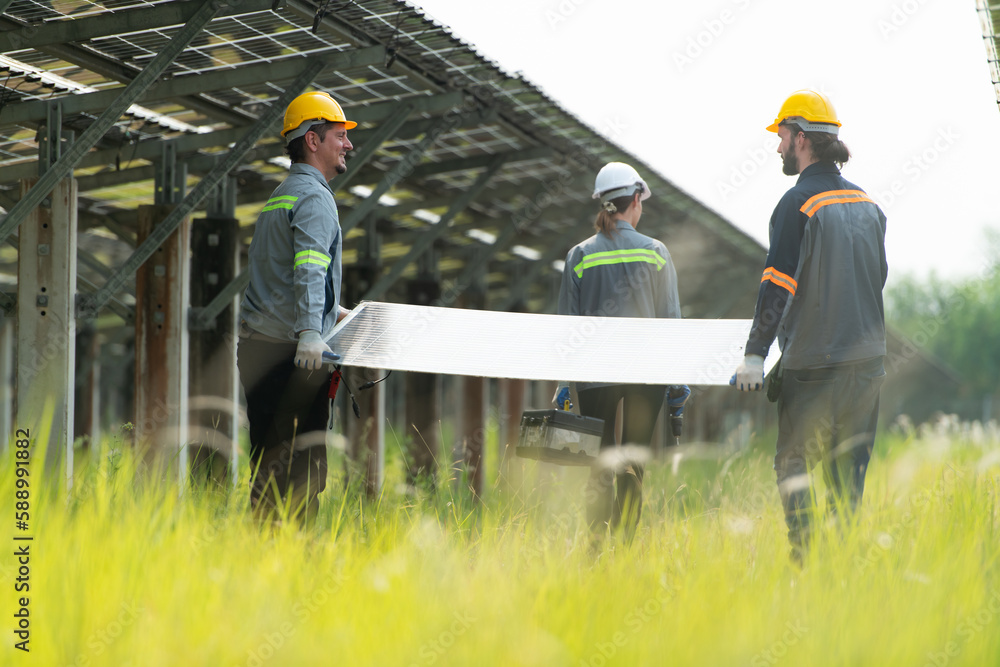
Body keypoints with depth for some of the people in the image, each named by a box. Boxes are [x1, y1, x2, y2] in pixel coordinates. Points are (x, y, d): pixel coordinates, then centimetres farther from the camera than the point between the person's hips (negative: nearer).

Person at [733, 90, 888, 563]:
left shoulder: (799, 203, -11)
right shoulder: (866, 203, 10)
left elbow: (778, 286, -15)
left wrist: (756, 354, -13)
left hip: (813, 364, -6)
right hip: (867, 359, 6)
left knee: (793, 464, 4)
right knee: (849, 468, 11)